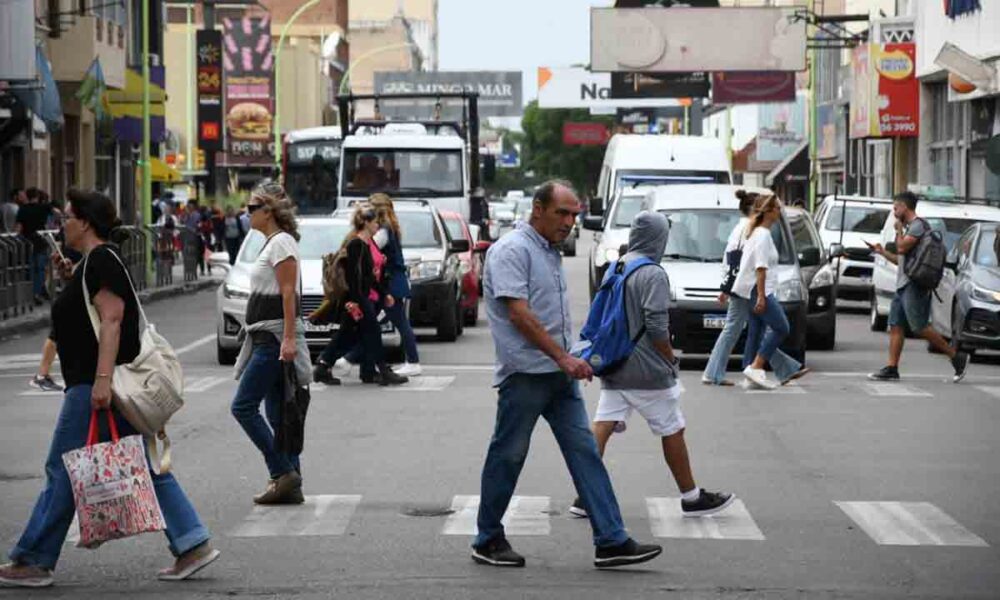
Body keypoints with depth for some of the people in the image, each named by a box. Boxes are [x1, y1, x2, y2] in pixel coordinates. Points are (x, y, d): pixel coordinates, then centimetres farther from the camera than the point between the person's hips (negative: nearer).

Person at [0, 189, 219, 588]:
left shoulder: (101, 261, -13)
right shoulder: (96, 260, 17)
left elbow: (111, 318, -23)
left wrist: (102, 379, -28)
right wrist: (70, 279, 17)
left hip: (93, 385, -10)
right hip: (99, 380, 10)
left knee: (63, 469, -4)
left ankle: (33, 562, 2)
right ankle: (194, 545, 6)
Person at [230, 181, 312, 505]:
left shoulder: (281, 242, -12)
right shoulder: (272, 242, 18)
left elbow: (288, 293, -19)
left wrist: (288, 338, -25)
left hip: (275, 337, -10)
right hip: (265, 338, 10)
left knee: (243, 407, -9)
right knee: (277, 415, 8)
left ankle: (283, 473, -8)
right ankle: (290, 485, 8)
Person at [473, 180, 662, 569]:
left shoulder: (550, 252, 17)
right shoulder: (512, 250, -12)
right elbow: (519, 314, -20)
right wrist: (563, 357, -22)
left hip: (558, 375, 9)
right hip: (524, 373, -9)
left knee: (584, 452, 2)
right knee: (508, 456, 1)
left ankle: (611, 541, -1)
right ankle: (488, 541, 13)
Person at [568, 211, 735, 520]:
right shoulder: (653, 275, -15)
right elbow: (656, 325, -21)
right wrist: (672, 360, -7)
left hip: (613, 367, 7)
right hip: (648, 371, -7)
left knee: (603, 425, 3)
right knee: (672, 431, 6)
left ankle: (586, 494, -3)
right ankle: (691, 498, 16)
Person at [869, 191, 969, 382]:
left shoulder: (919, 225, -8)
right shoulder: (909, 227, 23)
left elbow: (902, 248, -18)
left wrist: (899, 230, -2)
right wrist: (882, 252, 21)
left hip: (914, 285, -10)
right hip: (903, 285, 10)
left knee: (919, 327, -12)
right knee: (896, 327, 3)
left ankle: (957, 356, -5)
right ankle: (891, 368, 1)